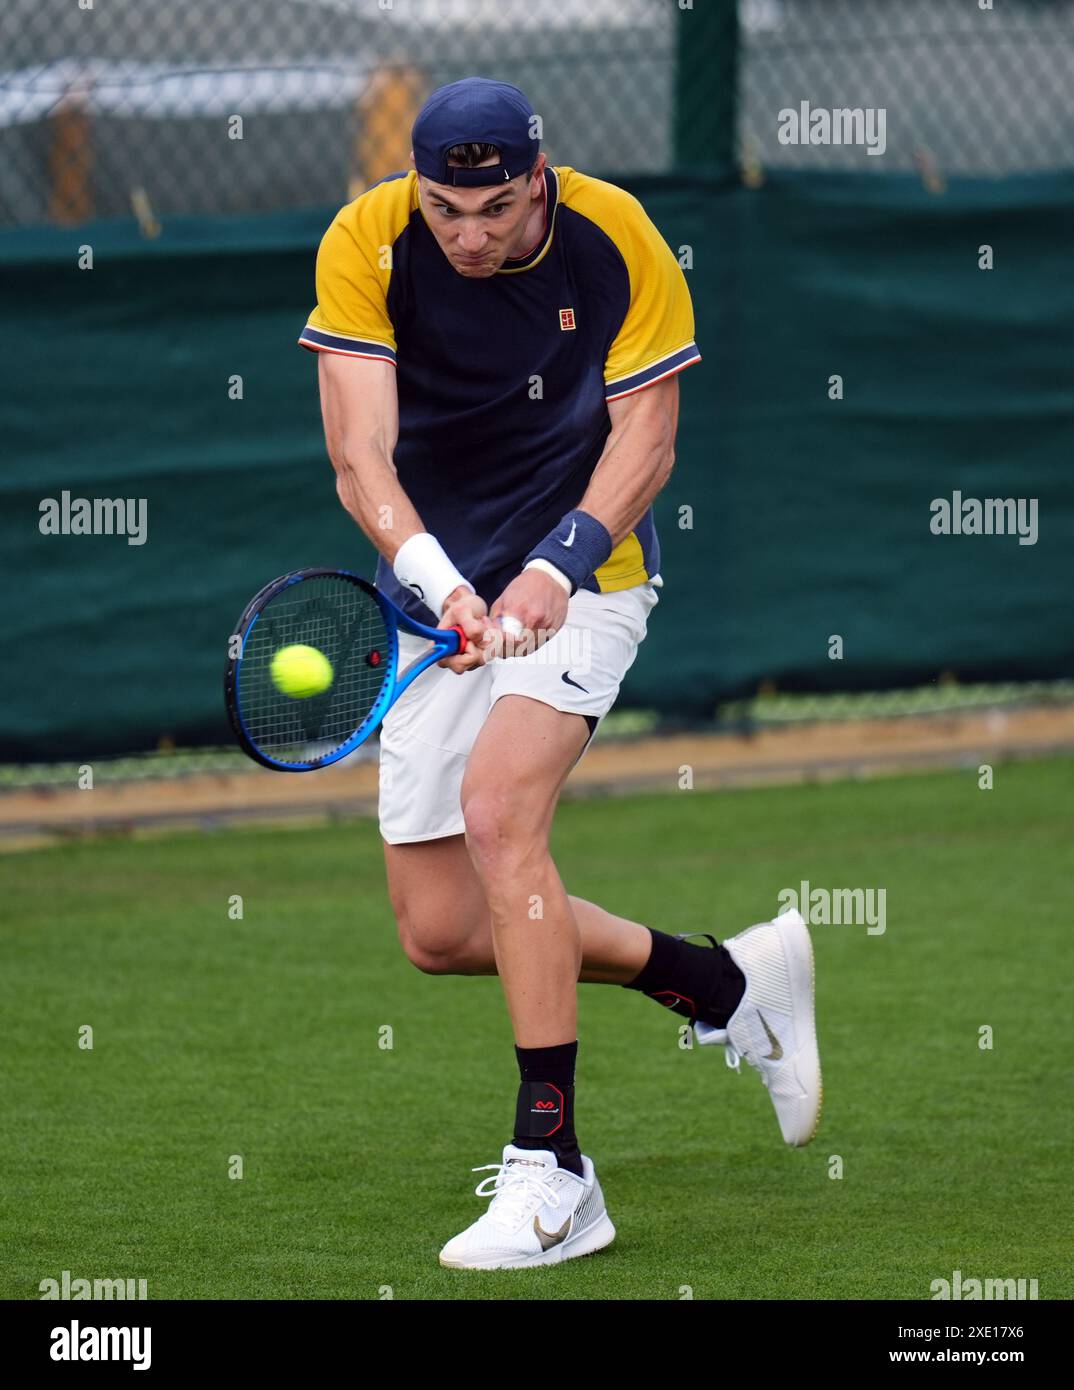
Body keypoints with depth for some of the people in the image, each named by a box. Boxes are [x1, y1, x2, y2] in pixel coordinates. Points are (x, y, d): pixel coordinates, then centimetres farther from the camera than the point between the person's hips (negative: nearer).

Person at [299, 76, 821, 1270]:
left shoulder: (618, 243, -15)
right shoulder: (364, 246, -14)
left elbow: (646, 437, -11)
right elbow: (361, 455, -20)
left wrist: (557, 567, -27)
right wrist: (439, 585, -37)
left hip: (585, 578, -4)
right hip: (437, 598, 4)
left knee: (498, 804, -29)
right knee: (439, 934, 2)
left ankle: (552, 1172, -24)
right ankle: (732, 983, 22)